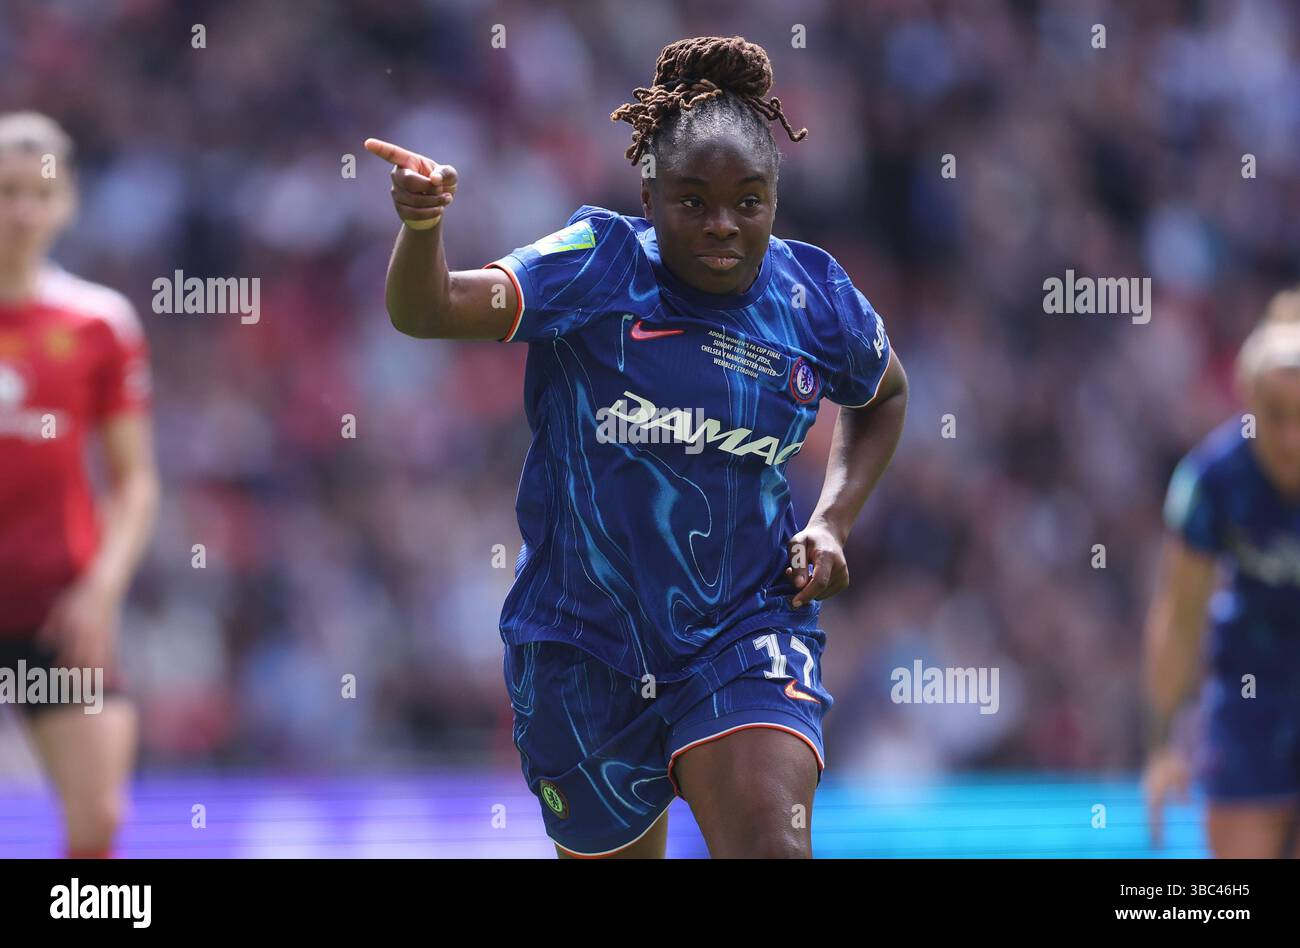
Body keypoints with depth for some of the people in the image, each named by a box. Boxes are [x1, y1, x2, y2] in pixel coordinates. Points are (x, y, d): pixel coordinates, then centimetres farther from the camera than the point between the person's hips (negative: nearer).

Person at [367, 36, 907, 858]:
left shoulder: (816, 296, -3)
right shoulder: (598, 268, -12)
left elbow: (883, 397, 21)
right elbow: (430, 311, -25)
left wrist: (833, 521, 5)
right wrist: (422, 225, -47)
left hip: (747, 634, 0)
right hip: (585, 643, 0)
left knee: (771, 842, -23)